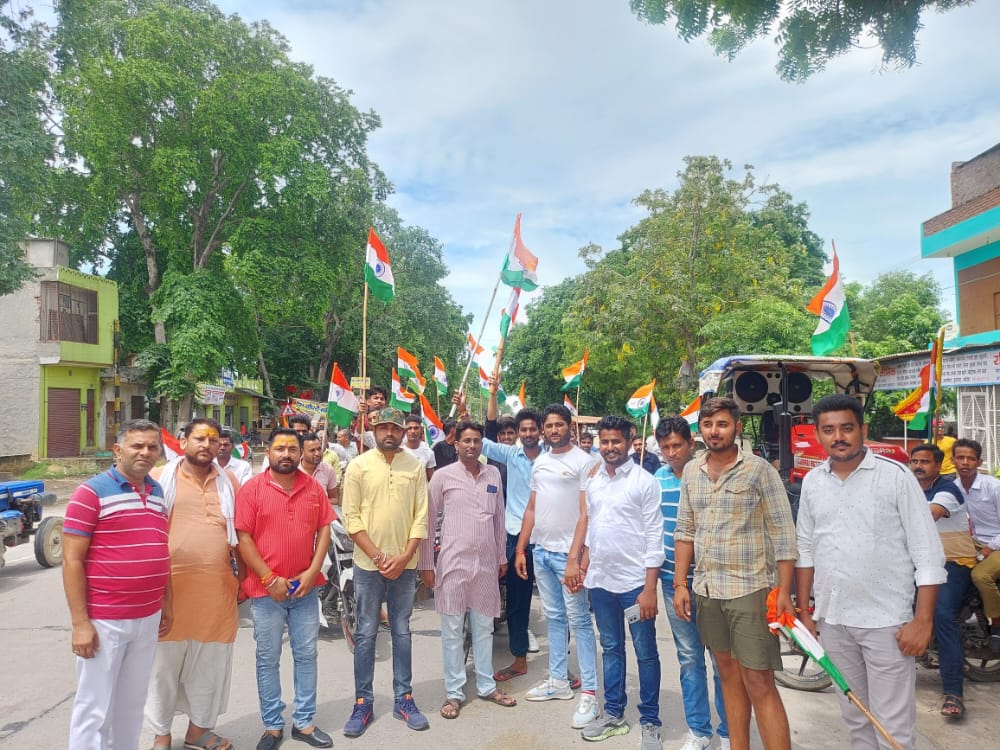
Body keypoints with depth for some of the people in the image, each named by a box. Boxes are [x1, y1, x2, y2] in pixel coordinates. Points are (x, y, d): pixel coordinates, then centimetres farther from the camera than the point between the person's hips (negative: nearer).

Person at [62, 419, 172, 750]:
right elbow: (72, 560, -13)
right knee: (94, 708, 6)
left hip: (148, 618, 6)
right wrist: (80, 623, -16)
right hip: (104, 621, -6)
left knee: (133, 703, 18)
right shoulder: (91, 492, -11)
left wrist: (166, 601, 15)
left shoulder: (157, 492, 9)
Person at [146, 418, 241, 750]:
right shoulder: (159, 477, -2)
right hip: (170, 586, -3)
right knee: (164, 663, 11)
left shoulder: (230, 481, 8)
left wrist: (242, 575, 10)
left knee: (210, 664, 14)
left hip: (217, 589, 3)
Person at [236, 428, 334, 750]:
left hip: (305, 588, 3)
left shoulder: (314, 488, 3)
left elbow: (324, 530, 4)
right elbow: (243, 537, -9)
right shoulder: (251, 488, -7)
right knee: (268, 660, 9)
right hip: (265, 589, -3)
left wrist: (312, 571, -7)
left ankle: (304, 722, 25)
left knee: (306, 655, 11)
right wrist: (270, 579, -13)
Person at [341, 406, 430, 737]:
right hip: (368, 564, -1)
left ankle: (403, 698, 24)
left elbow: (421, 517, -1)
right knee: (366, 634, 7)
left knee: (402, 632, 12)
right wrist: (378, 556, -12)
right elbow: (351, 517, -7)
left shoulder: (415, 466, 1)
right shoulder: (358, 466, -4)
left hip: (405, 564, 2)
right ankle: (363, 702, 20)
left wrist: (404, 556, -10)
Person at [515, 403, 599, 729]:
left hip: (567, 553, -6)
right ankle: (558, 681, 26)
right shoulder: (539, 463, 12)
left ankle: (589, 692, 6)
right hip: (540, 551, 6)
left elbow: (585, 514, -12)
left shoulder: (583, 461, -8)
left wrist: (574, 559, -17)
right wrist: (520, 549, 11)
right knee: (554, 617, 15)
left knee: (579, 621, -2)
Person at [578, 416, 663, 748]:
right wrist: (584, 565, 10)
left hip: (634, 582, -5)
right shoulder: (593, 481, 7)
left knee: (645, 654, 7)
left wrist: (650, 588, -14)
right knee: (611, 649, 17)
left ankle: (650, 721, 22)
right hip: (600, 581, 5)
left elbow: (654, 537, -11)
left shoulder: (644, 481, -10)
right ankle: (613, 713, 31)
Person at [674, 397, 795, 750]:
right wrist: (680, 584, 7)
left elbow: (783, 534, -7)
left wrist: (784, 593, -12)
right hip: (706, 589, 5)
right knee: (729, 674, 16)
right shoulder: (691, 471, 7)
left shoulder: (759, 470, -7)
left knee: (759, 684, -4)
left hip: (749, 589, -5)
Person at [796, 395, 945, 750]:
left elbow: (928, 554, -8)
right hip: (832, 620, 4)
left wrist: (922, 620, -12)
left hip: (885, 621, -4)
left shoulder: (896, 476, -8)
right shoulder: (812, 482, 4)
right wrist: (804, 611, 11)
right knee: (853, 717, 18)